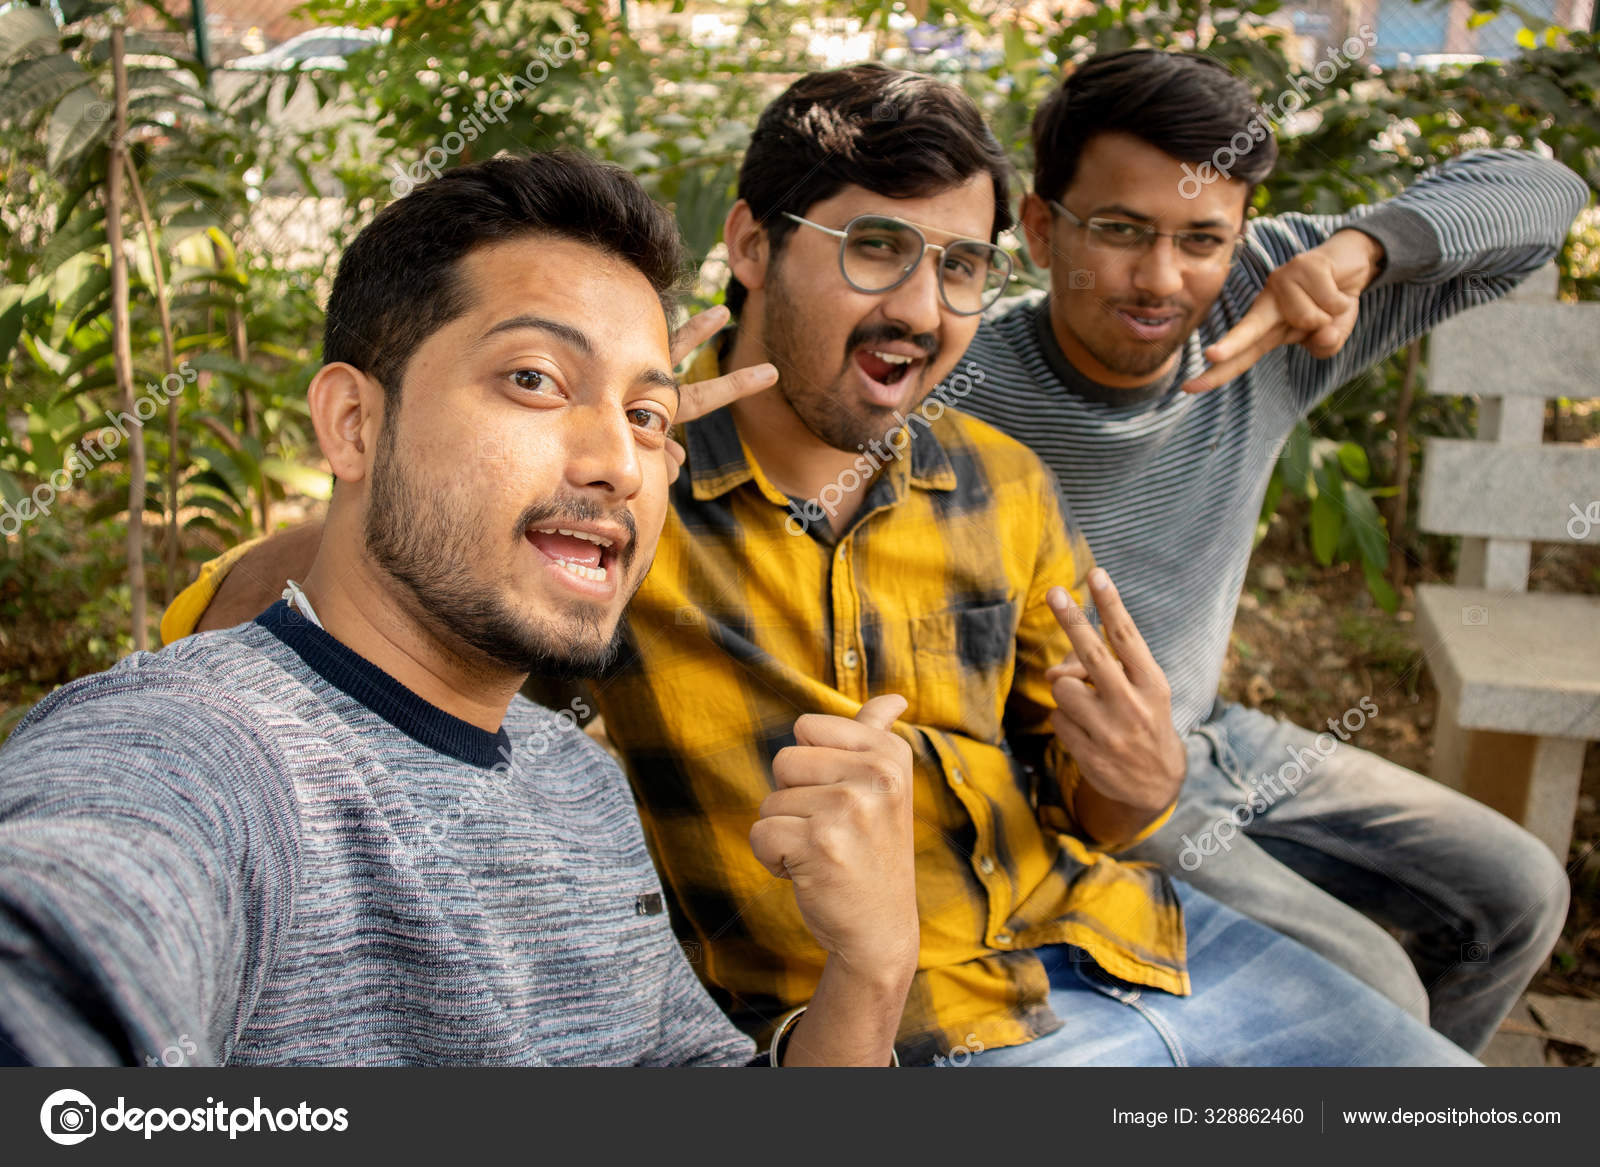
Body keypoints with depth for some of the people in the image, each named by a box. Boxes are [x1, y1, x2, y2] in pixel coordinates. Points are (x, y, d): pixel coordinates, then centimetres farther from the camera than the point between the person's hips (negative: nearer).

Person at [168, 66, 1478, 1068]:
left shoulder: (1001, 487, 3)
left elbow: (1087, 797, 11)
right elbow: (223, 630, -15)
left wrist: (1139, 783, -13)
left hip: (1132, 938, 6)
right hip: (905, 1027, -6)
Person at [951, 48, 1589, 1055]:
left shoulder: (1260, 319, -12)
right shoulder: (968, 397, -27)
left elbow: (1540, 193, -10)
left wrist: (1356, 248, -28)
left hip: (1210, 736, 7)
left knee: (1517, 897, 12)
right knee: (1369, 990, -16)